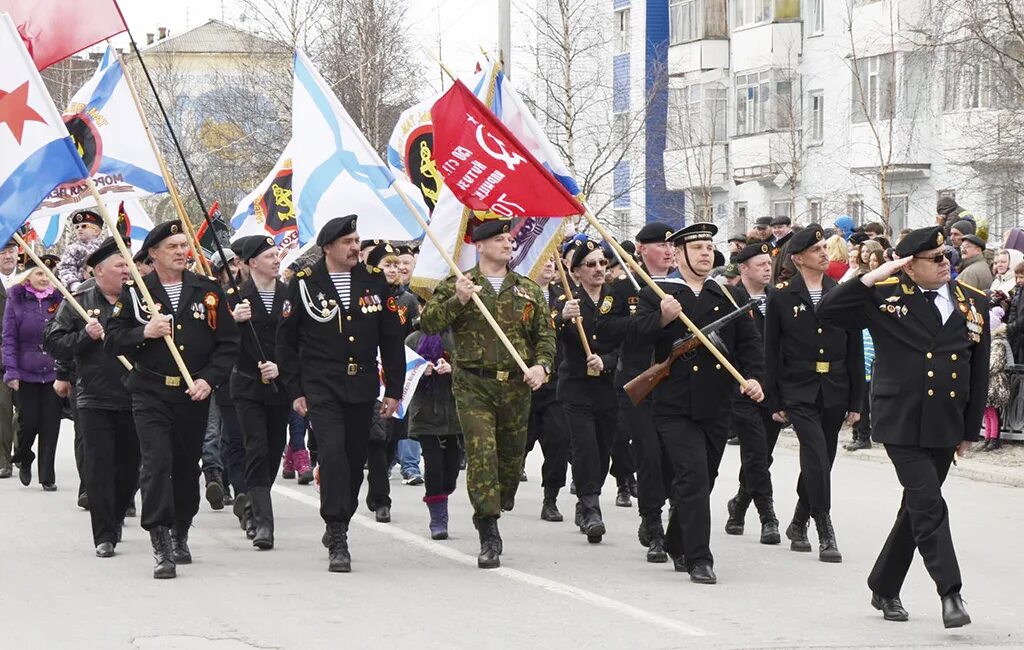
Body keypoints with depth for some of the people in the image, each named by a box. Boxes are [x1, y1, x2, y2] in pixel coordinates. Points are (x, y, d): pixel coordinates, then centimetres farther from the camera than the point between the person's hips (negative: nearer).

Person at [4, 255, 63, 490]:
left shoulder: (58, 299, 3)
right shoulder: (16, 300, -1)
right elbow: (9, 338, -2)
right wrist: (11, 371, -8)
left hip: (53, 373, 1)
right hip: (26, 373, -1)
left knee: (50, 425, 1)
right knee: (29, 422, 0)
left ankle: (47, 477, 9)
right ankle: (22, 458, 31)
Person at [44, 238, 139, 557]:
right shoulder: (78, 303, 2)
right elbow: (54, 342, -1)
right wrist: (86, 336, -14)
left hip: (133, 399, 3)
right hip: (94, 400, -3)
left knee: (130, 467, 10)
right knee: (99, 468, -6)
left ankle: (115, 519, 33)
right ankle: (105, 536, -2)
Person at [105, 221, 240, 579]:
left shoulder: (208, 291, 6)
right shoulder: (134, 293, 2)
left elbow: (228, 342, 6)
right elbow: (112, 340, 2)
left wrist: (209, 379, -7)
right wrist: (144, 332, -16)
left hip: (194, 393, 3)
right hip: (150, 394, -2)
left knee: (187, 466, 11)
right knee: (156, 463, -15)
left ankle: (180, 535, 30)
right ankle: (161, 547, -16)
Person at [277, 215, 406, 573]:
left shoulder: (374, 281, 6)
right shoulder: (304, 284, -2)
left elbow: (392, 338, 10)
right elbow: (286, 341, 3)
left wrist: (394, 390, 6)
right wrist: (294, 391, -1)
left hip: (362, 388, 4)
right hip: (320, 388, -4)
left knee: (355, 460, 9)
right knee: (332, 453, -18)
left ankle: (338, 527, 30)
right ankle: (337, 542, -17)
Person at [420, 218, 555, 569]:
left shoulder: (528, 290, 13)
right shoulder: (456, 286, 4)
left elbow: (546, 334, 15)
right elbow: (427, 323, -5)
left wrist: (541, 365, -4)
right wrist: (457, 300, -19)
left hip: (516, 387, 4)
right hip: (473, 386, -4)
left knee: (512, 457, 8)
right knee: (482, 454, -14)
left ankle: (490, 514, 31)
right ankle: (490, 537, -11)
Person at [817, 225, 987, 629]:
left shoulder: (974, 304, 7)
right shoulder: (886, 296, -4)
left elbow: (979, 373, 12)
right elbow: (828, 311, -12)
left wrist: (970, 430, 11)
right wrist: (872, 278, -18)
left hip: (945, 428, 5)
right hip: (901, 423, -5)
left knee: (916, 509, 13)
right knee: (929, 506, -13)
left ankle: (884, 588, 27)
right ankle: (950, 593, -13)